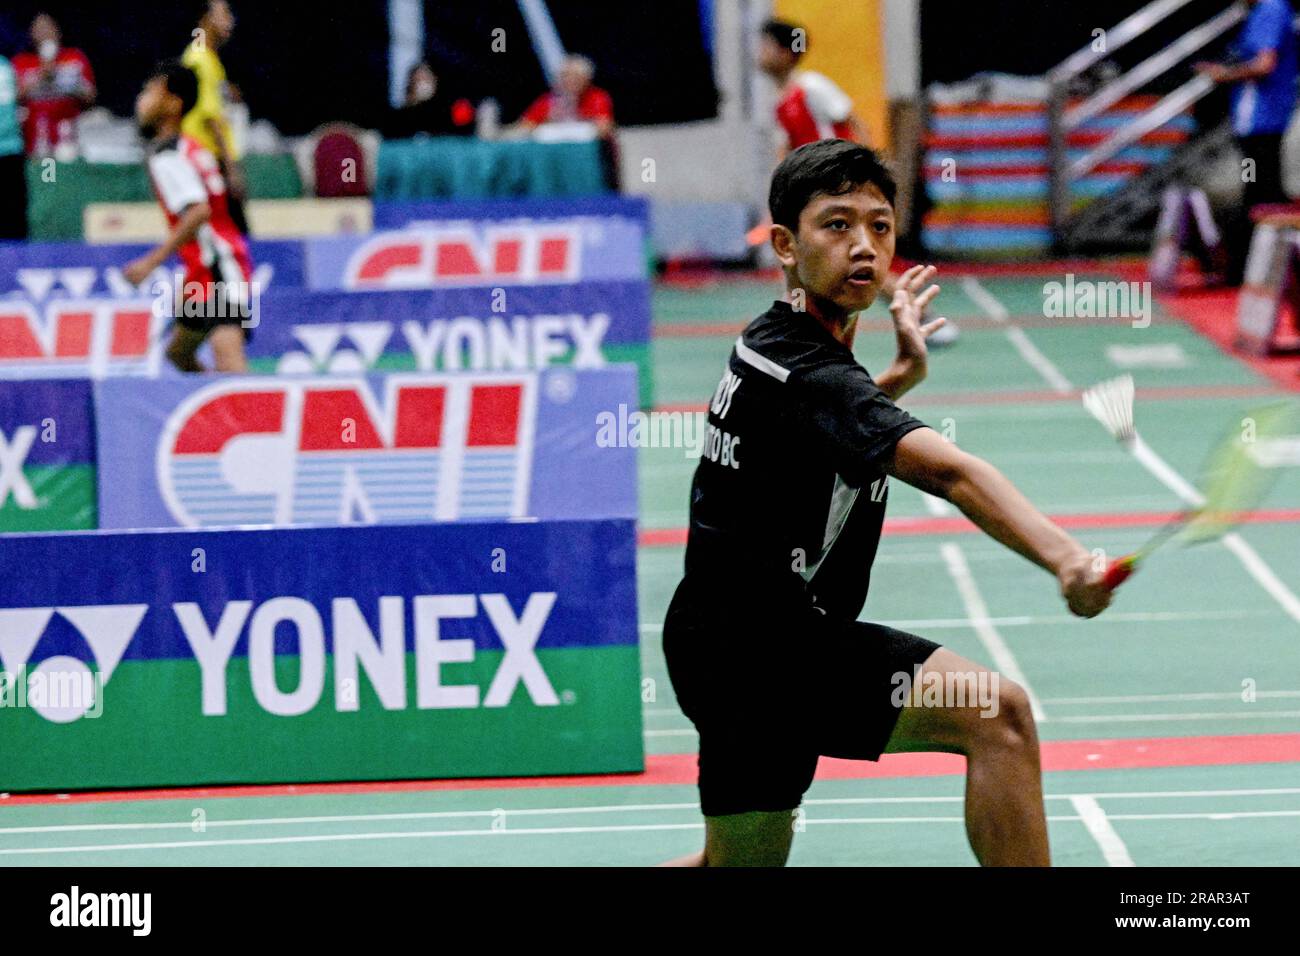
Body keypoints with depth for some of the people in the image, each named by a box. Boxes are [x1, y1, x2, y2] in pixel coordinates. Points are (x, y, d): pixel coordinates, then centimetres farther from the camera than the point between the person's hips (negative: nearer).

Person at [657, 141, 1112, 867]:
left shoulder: (769, 341, 8)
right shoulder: (807, 374, -22)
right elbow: (949, 471, -39)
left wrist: (901, 376, 16)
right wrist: (1064, 559, -52)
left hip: (722, 646, 11)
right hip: (765, 648, -11)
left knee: (743, 862, 24)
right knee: (998, 713, -22)